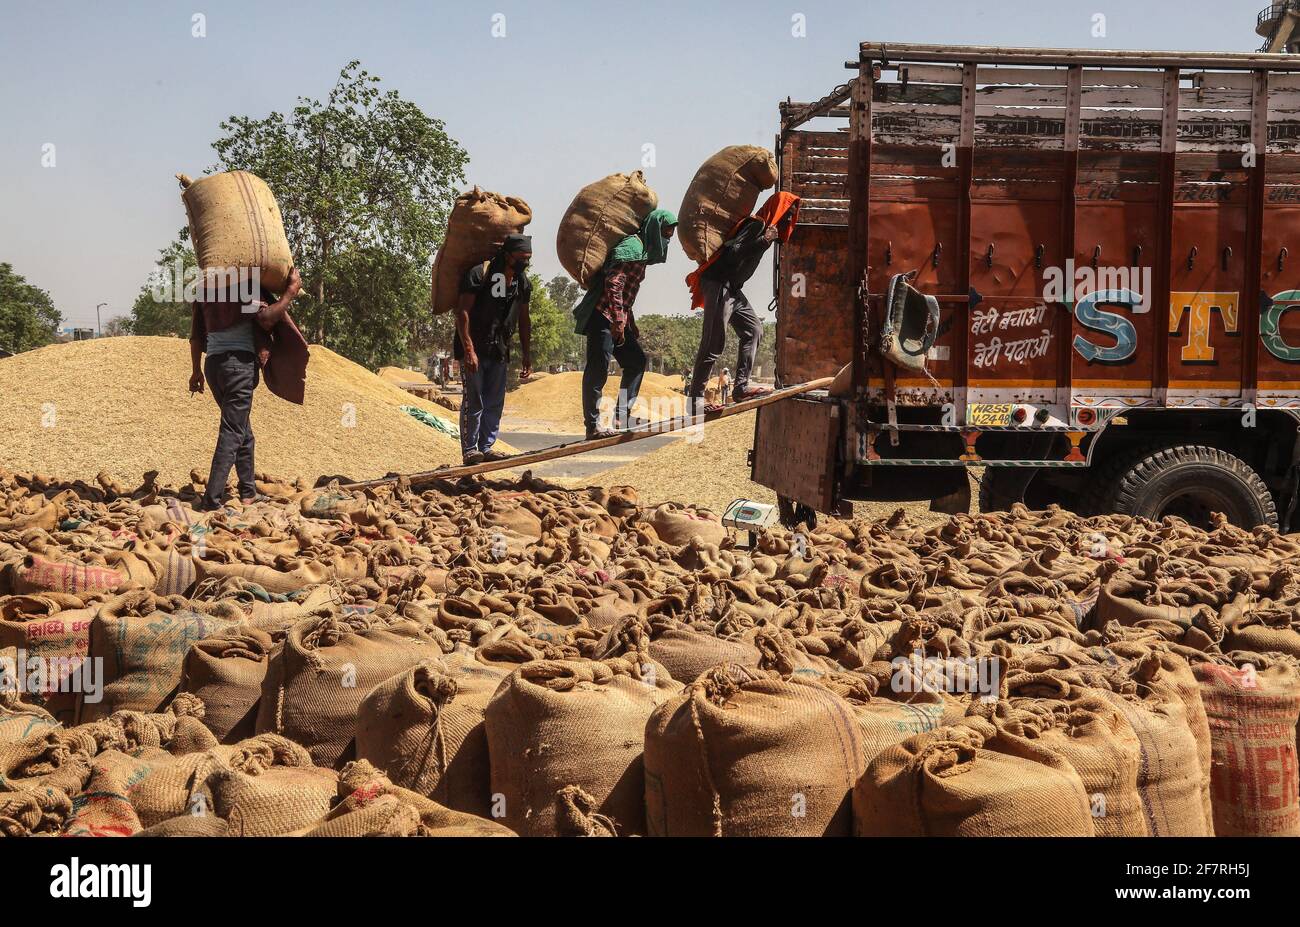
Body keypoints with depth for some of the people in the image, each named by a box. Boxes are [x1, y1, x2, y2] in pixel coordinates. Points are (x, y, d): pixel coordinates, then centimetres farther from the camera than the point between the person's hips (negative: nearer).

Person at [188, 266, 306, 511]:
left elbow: (196, 334, 17)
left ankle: (248, 492, 26)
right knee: (232, 433, -8)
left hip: (212, 363, 7)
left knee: (243, 429, 20)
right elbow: (265, 318, -19)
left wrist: (196, 370, 22)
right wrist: (291, 293, -10)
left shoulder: (205, 289, 14)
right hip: (240, 361, -7)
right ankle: (212, 501, -16)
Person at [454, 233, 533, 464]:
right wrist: (469, 350, -23)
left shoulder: (523, 282, 6)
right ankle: (469, 450, -2)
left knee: (495, 403, 6)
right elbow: (462, 313, -17)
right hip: (473, 349, -6)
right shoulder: (479, 274, -15)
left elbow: (524, 322, 16)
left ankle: (486, 447, 13)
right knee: (473, 402, -7)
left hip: (499, 351, 6)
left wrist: (527, 357, 13)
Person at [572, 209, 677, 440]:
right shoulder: (632, 247, -12)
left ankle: (622, 417, 9)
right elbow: (613, 282, -22)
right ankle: (592, 426, -10)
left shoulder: (642, 251, 20)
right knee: (598, 368, -10)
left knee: (636, 360, 10)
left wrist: (631, 324, 26)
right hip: (602, 314, -11)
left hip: (618, 318, 11)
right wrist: (618, 319, -25)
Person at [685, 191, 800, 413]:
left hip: (732, 289, 11)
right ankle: (695, 400, -8)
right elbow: (733, 253, -24)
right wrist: (763, 241, -27)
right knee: (713, 344, -10)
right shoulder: (757, 224, -14)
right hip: (719, 285, -11)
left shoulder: (766, 227, 17)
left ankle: (741, 387, 6)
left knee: (753, 330, 9)